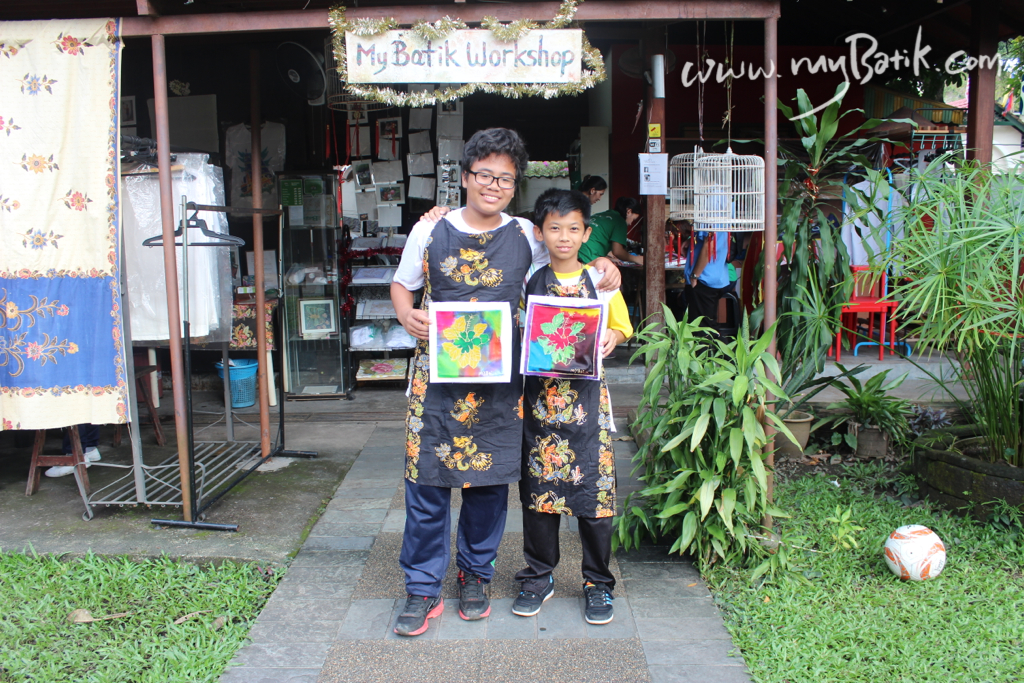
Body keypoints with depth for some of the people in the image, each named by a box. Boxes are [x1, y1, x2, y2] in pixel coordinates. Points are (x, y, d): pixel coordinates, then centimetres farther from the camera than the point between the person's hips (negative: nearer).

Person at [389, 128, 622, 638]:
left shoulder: (526, 236, 6)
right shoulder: (430, 230, 4)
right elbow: (401, 284, 13)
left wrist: (602, 264, 1)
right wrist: (407, 316, -8)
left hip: (500, 379, 1)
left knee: (489, 479, 9)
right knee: (427, 480, 0)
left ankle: (475, 575, 30)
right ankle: (423, 590, 16)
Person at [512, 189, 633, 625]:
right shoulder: (527, 281, 5)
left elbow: (621, 326, 11)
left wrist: (612, 338, -9)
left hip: (587, 397, -1)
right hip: (540, 396, 1)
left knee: (594, 489, 1)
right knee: (538, 488, 7)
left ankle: (598, 582, 18)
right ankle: (539, 576, 25)